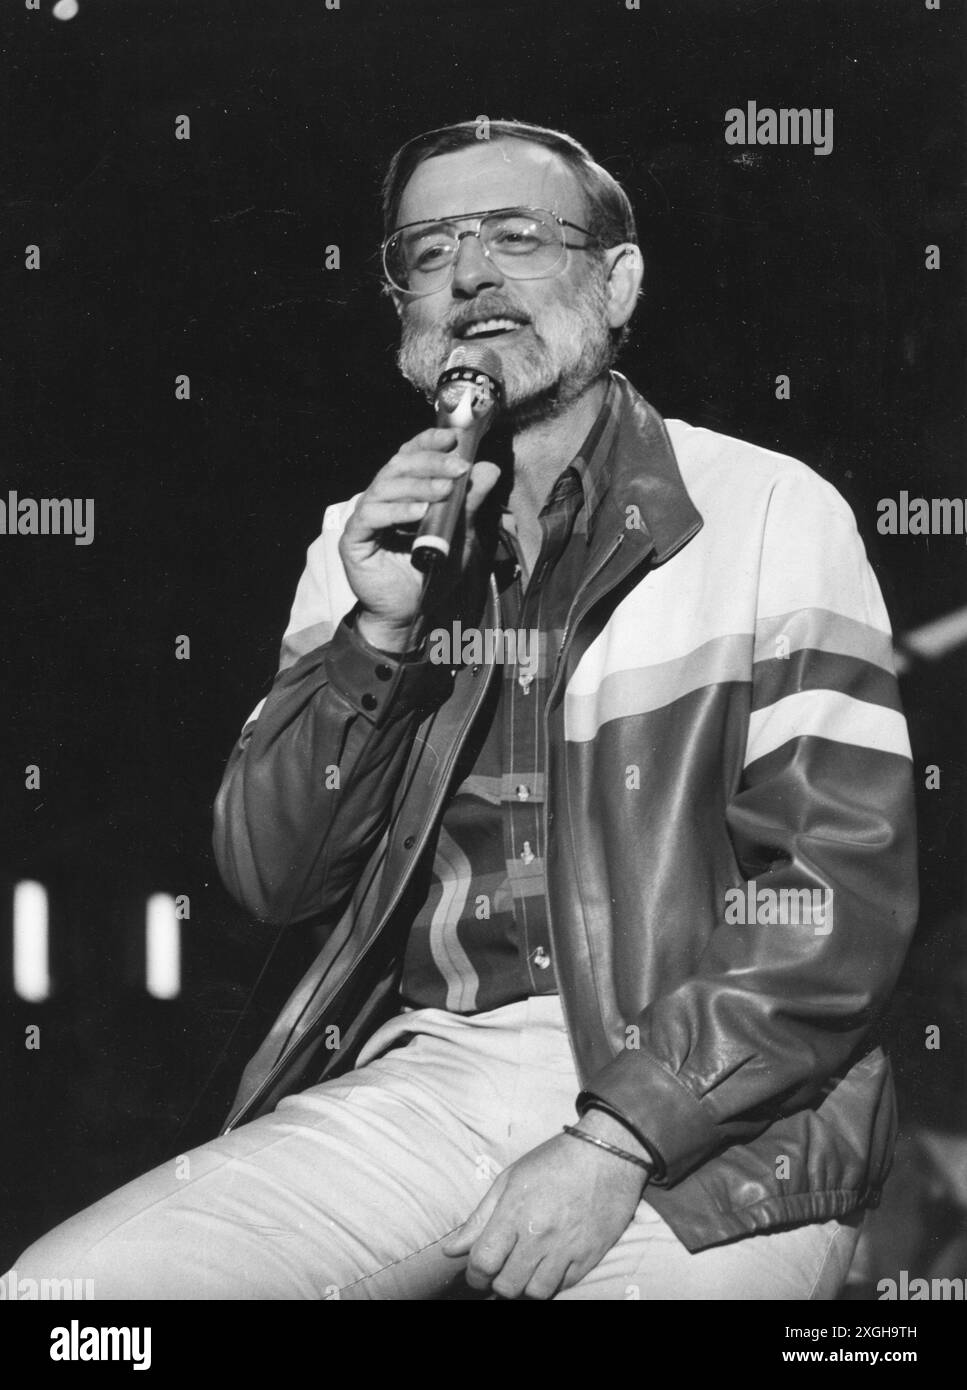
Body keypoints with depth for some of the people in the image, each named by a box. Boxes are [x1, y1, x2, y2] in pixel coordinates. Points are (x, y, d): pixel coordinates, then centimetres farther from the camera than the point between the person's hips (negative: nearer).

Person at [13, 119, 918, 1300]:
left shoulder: (768, 516, 1)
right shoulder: (370, 543, 12)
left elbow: (842, 891, -7)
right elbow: (270, 878, 7)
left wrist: (612, 1144, -16)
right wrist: (377, 632, -8)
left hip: (708, 1111, -2)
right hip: (426, 1073, 3)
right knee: (53, 1288, -14)